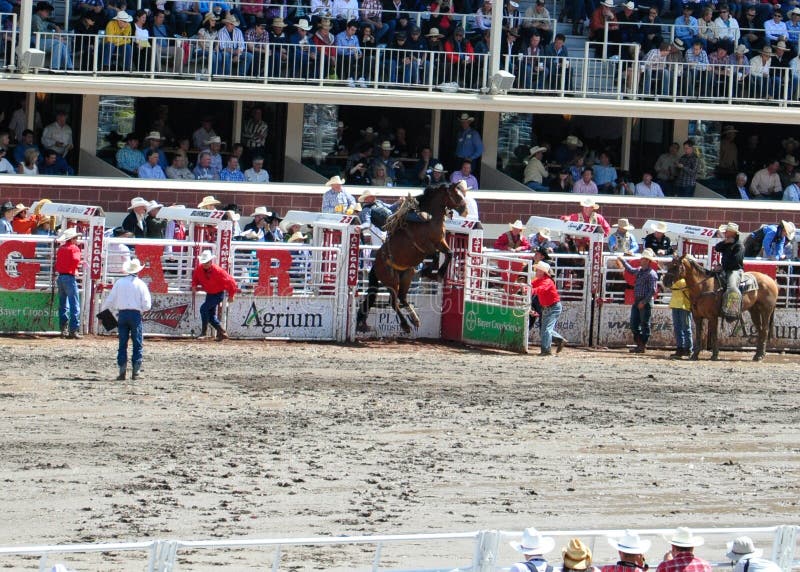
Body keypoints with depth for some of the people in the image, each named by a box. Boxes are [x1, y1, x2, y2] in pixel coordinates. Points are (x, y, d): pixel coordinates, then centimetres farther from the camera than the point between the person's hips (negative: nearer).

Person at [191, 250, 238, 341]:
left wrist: (231, 295, -12)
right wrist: (194, 285, -10)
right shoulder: (199, 269, -11)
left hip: (218, 294, -7)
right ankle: (222, 332, 23)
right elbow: (195, 277, 12)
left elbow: (230, 281, -20)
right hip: (209, 294, 7)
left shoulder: (217, 271, -28)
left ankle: (204, 331, -12)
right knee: (211, 315, 10)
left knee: (204, 308, -21)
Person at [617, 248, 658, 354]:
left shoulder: (651, 274, -13)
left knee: (644, 324, -1)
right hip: (637, 301, 9)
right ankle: (639, 344, 18)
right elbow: (630, 270, 36)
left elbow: (652, 290, -17)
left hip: (645, 302, -9)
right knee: (634, 325, 9)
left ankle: (643, 346, 5)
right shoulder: (639, 271, 12)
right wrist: (623, 261, 33)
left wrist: (644, 301, -21)